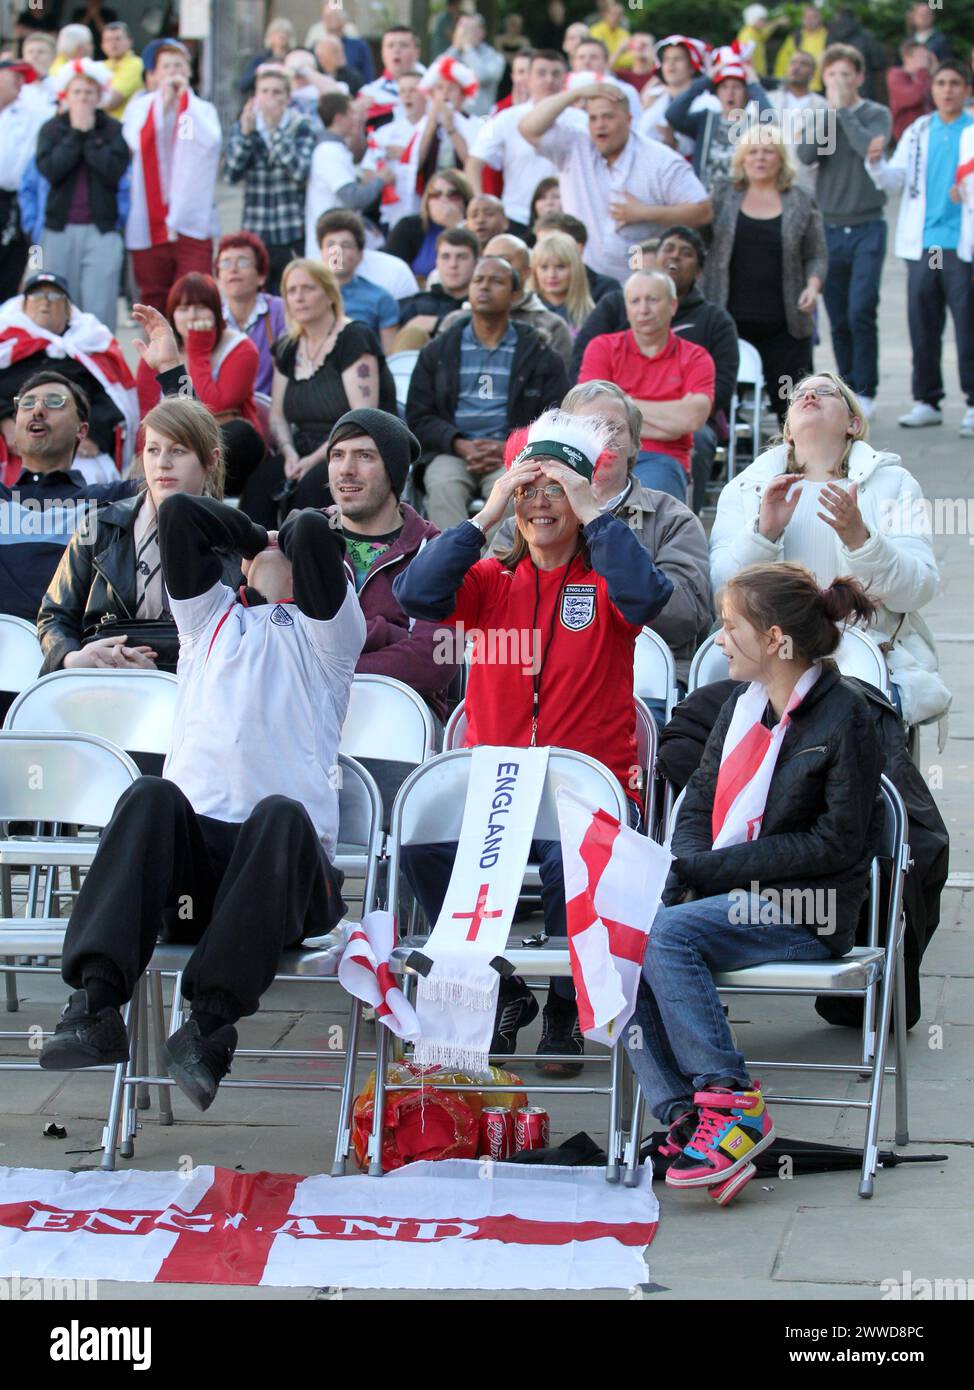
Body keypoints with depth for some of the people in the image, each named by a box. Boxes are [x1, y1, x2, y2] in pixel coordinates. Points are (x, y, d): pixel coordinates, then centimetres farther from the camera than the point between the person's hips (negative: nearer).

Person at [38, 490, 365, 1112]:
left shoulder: (327, 632, 20)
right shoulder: (212, 617, 32)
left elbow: (315, 532, 2)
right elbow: (179, 514, 22)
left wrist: (298, 540, 24)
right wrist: (259, 538, 32)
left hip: (284, 870, -2)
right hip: (191, 855, 2)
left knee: (280, 815, -37)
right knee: (152, 797, -31)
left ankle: (210, 1021, -46)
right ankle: (97, 1003, -45)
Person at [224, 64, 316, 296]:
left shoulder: (300, 128, 2)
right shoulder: (241, 127, 7)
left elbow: (300, 172, -15)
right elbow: (232, 173, -7)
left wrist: (276, 129, -19)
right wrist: (246, 133, -18)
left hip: (292, 236, -2)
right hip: (254, 234, 2)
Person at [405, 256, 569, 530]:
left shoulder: (538, 353, 15)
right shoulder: (438, 351, 20)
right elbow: (417, 417, 12)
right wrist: (460, 445, -8)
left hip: (512, 456, -1)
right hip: (452, 453, 1)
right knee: (443, 486, -33)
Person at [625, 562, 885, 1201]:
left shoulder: (844, 714, -7)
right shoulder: (741, 706, 17)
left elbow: (837, 842, -12)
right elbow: (698, 803, 18)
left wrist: (712, 867, -15)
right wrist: (689, 868, -6)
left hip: (804, 910, -7)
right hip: (724, 895, 7)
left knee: (667, 933, -31)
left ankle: (731, 1103, -25)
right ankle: (687, 1120, -25)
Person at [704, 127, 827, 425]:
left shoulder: (800, 203, 7)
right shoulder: (723, 194, 8)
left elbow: (816, 256, 9)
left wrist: (813, 286, -8)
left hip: (784, 325, 0)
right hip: (730, 319, 0)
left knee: (788, 400, 0)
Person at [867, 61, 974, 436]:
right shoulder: (918, 132, 11)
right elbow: (895, 180, 5)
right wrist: (877, 164, -14)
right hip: (922, 245, 4)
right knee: (922, 326, 8)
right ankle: (926, 401, 16)